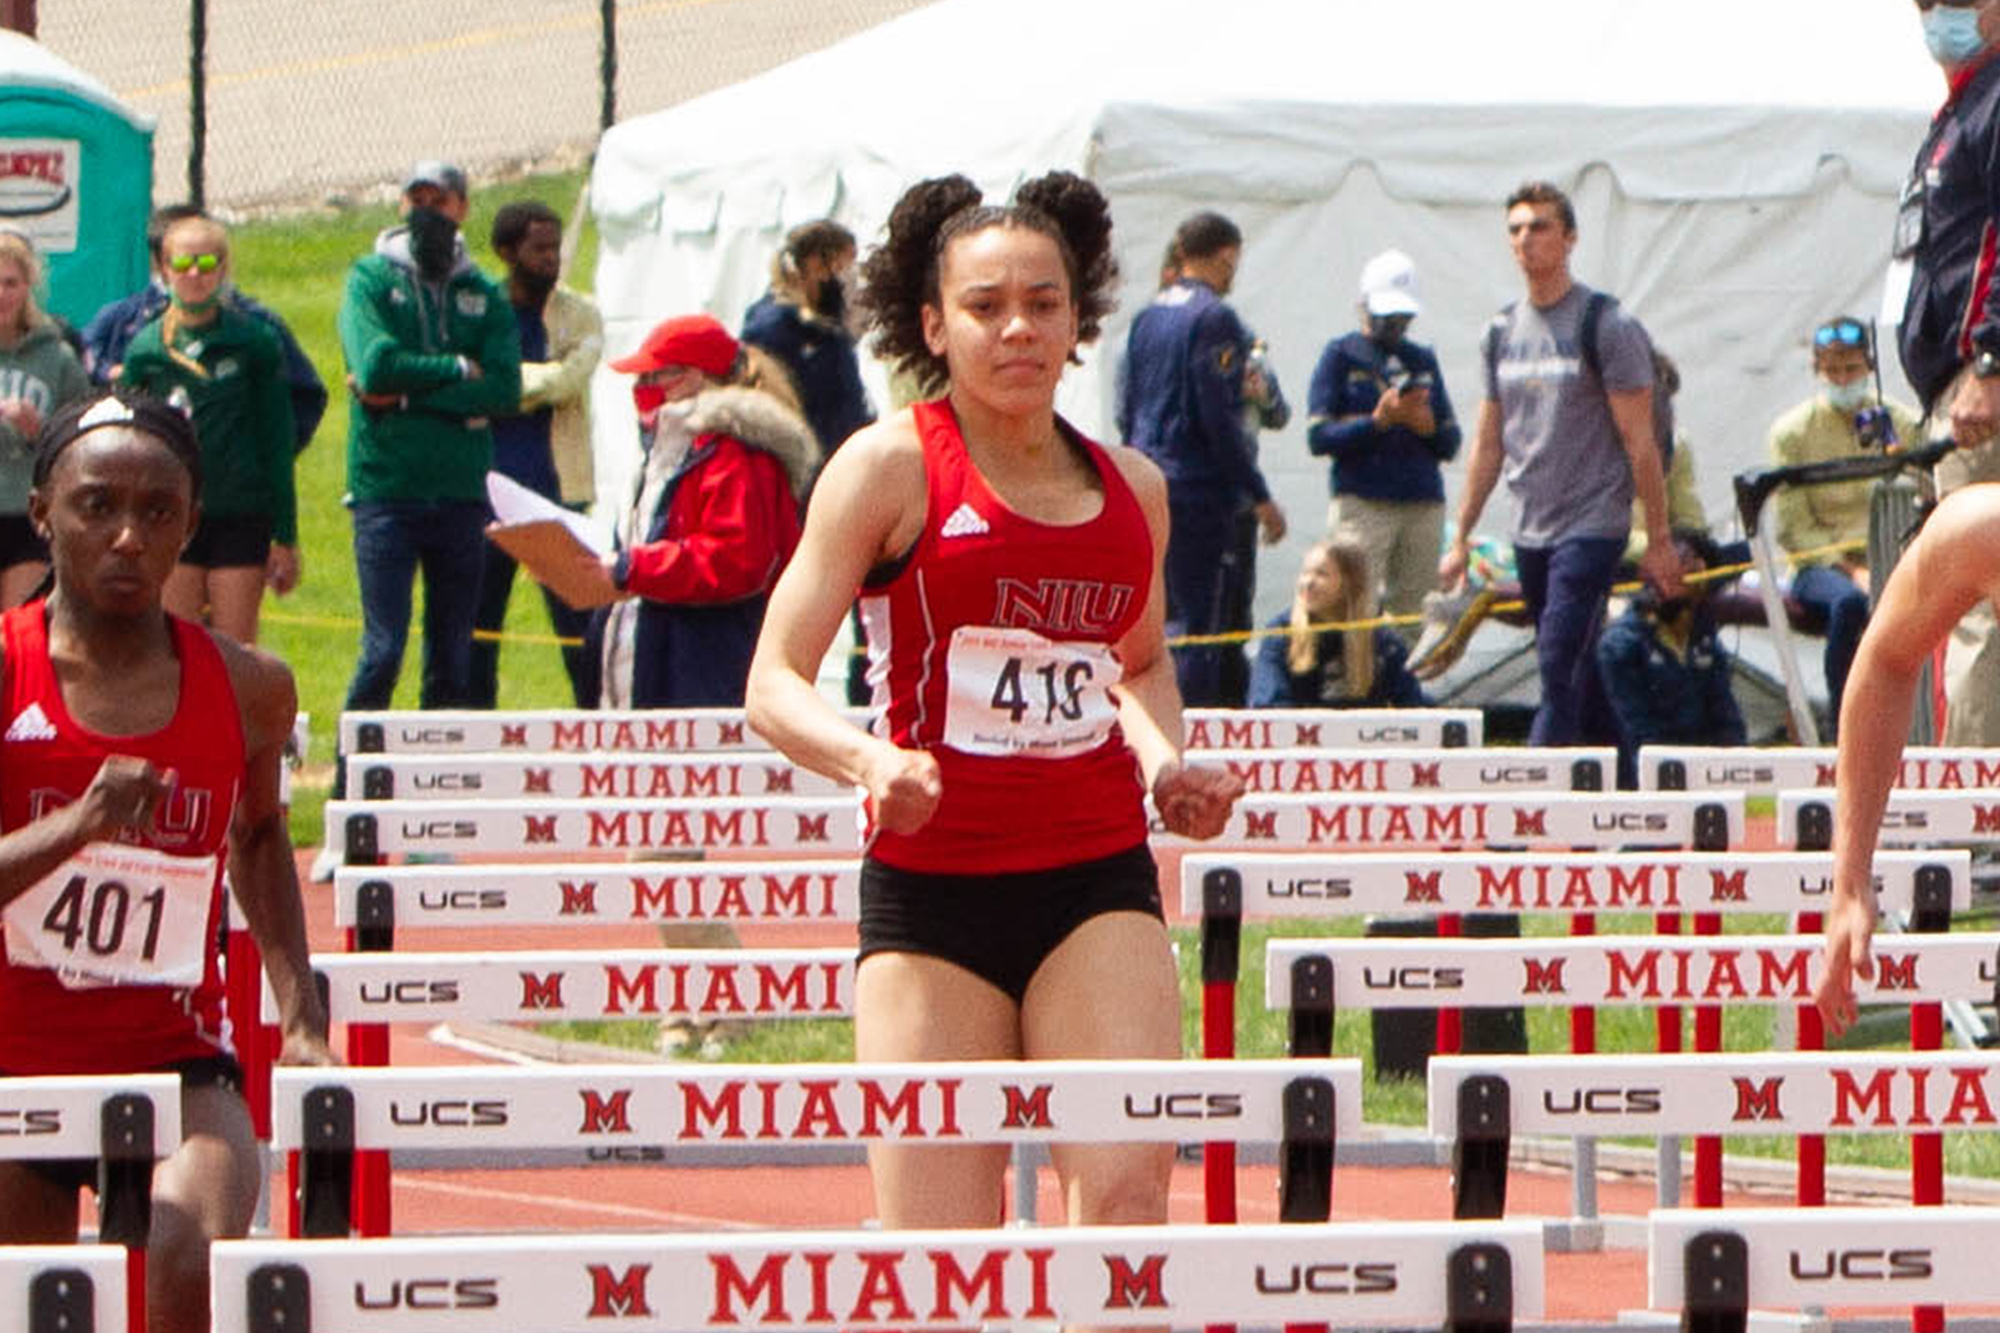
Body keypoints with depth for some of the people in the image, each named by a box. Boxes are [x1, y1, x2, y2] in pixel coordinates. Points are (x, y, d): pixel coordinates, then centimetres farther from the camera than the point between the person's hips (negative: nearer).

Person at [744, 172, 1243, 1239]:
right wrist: (872, 762, -26)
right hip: (930, 887, -3)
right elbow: (774, 683, -6)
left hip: (1098, 881, 3)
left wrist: (1166, 763, 10)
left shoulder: (1133, 489, 11)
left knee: (1126, 1182, -18)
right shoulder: (892, 467, -3)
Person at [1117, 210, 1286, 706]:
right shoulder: (1214, 318, -11)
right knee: (1202, 625, -6)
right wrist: (1260, 497, -12)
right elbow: (1219, 419, -16)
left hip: (1149, 487, 8)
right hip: (1201, 491, -8)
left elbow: (1126, 412, 15)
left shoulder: (1148, 316, 12)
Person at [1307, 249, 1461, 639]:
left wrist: (1428, 426, -4)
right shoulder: (1342, 355, 5)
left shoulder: (1423, 360, 19)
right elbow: (1318, 437, -5)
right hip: (1361, 503, -5)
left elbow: (1450, 445, 18)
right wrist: (1379, 420, -16)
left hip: (1425, 504, 5)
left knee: (1413, 617, 0)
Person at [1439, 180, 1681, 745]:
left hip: (1592, 525, -6)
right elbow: (1489, 445, 18)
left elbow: (1639, 442, -7)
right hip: (1530, 531, 6)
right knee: (1579, 678, 9)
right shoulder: (1501, 332, 12)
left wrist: (1658, 542, -9)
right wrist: (1461, 539, 15)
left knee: (1559, 667, -15)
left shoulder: (1606, 327, -6)